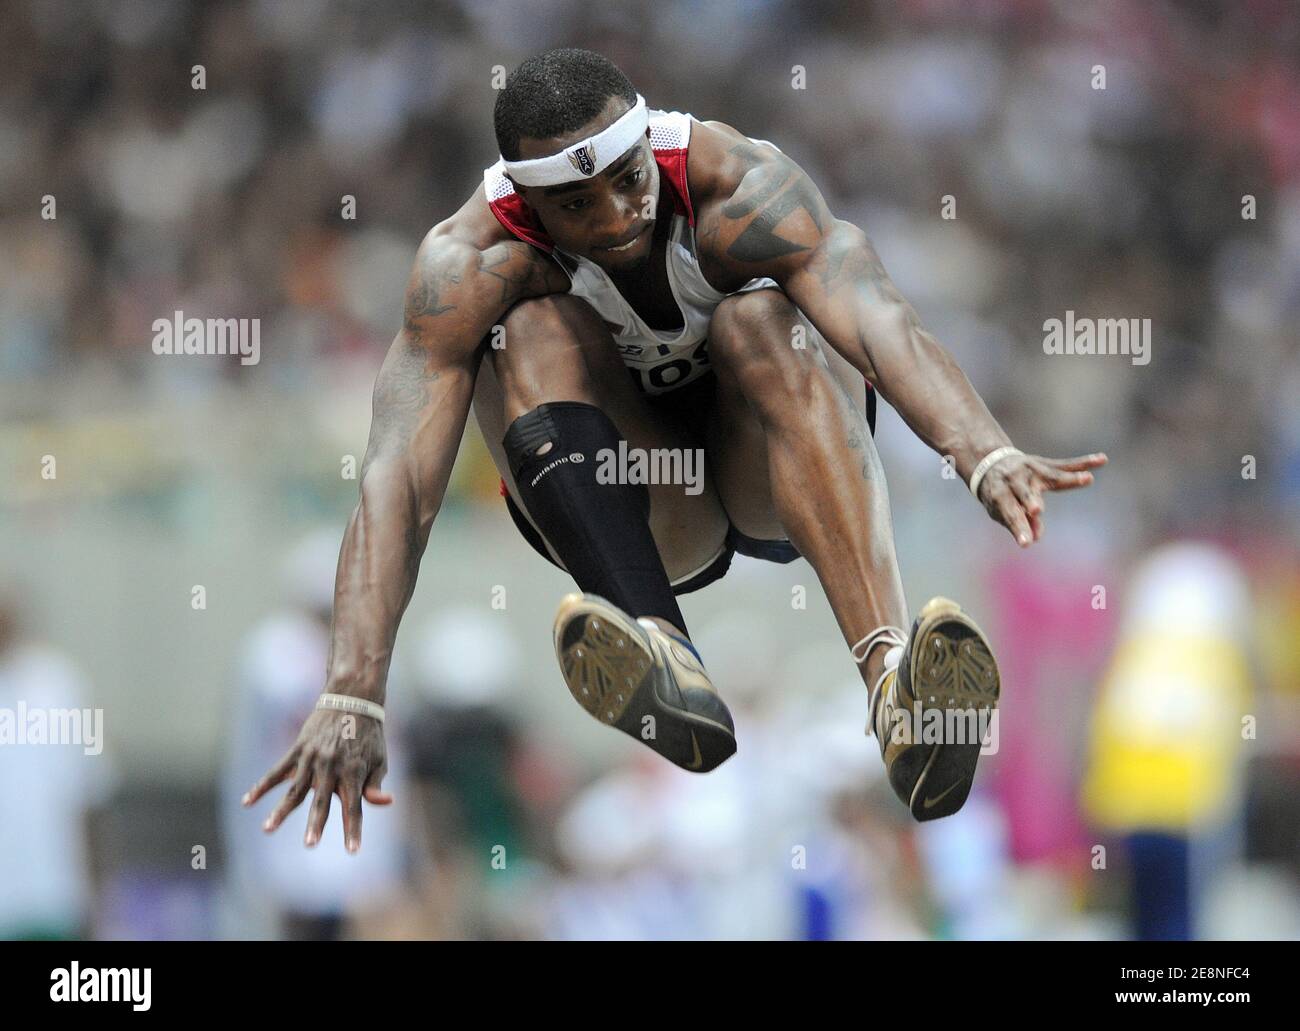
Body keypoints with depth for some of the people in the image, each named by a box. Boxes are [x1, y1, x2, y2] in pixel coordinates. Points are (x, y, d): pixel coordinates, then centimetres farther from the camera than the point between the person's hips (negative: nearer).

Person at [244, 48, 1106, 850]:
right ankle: (668, 663, -50)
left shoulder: (738, 186, -27)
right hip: (629, 512, 1)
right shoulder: (471, 265, -24)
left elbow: (881, 319, -43)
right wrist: (352, 699, -45)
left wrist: (987, 456, -62)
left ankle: (895, 680, -56)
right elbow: (399, 480, -33)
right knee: (536, 333, -27)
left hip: (770, 469, -1)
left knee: (761, 320, -32)